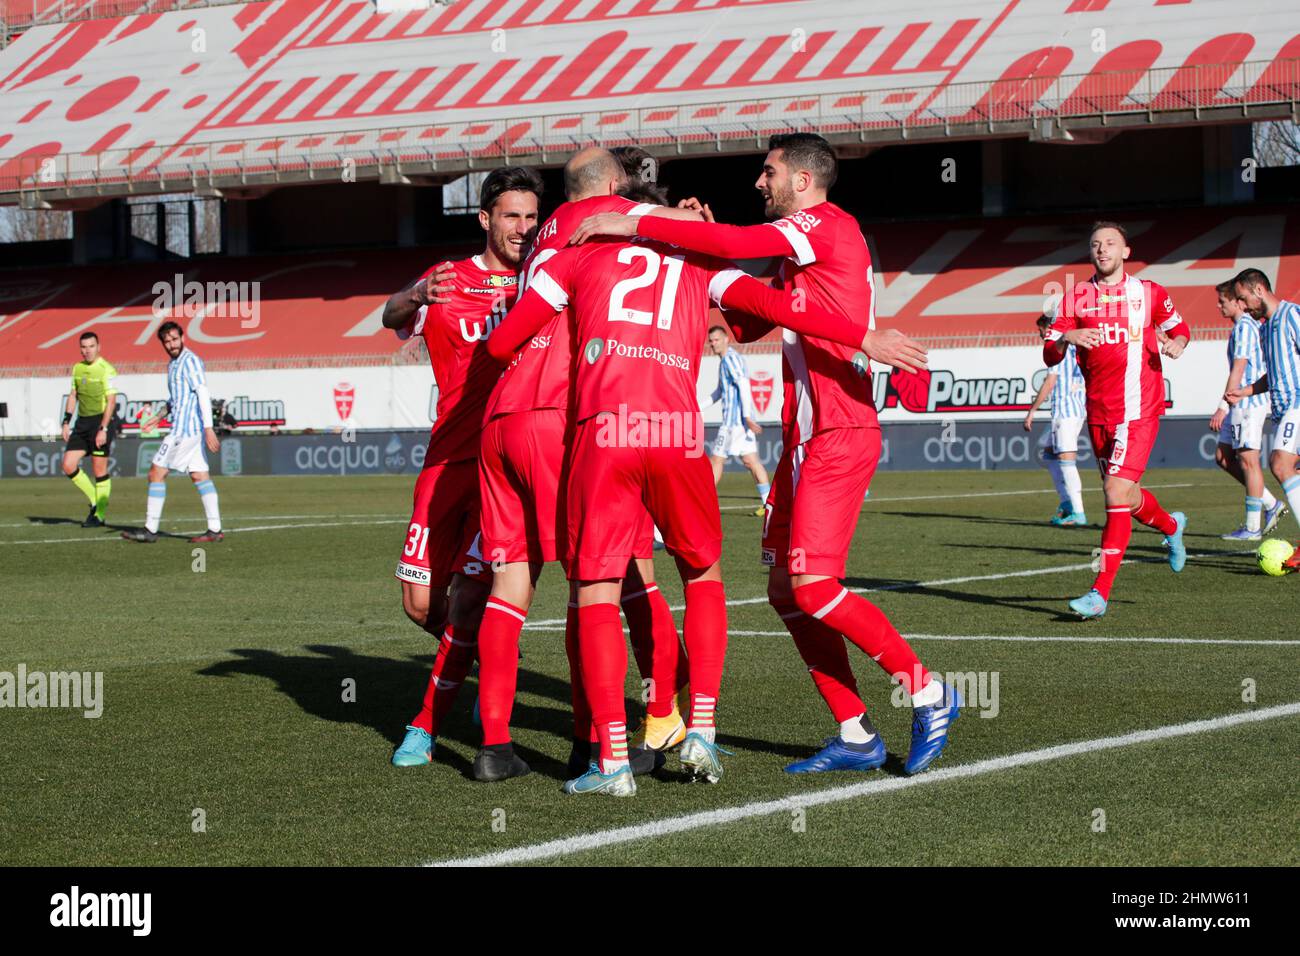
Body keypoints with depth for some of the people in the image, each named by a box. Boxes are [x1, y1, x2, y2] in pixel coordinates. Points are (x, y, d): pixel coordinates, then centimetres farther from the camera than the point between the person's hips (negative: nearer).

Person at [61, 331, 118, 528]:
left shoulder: (106, 370, -11)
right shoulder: (77, 368, 11)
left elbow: (111, 401, -15)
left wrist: (103, 429, -20)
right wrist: (66, 422, 12)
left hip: (101, 421, -7)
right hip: (82, 422, 7)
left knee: (99, 470, -4)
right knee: (68, 466, 1)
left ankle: (99, 515, 5)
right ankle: (95, 499, 18)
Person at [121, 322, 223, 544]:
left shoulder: (190, 361, -12)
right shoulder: (173, 364, 18)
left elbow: (203, 394, -19)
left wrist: (208, 428, -26)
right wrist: (161, 416, 28)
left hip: (184, 429, -9)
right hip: (190, 429, 9)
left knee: (156, 473, -5)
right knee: (200, 477, 5)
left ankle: (150, 530, -1)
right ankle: (214, 529, 2)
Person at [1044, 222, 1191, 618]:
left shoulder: (1148, 292, 3)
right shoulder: (1076, 297, 7)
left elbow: (1179, 328, 17)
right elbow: (1050, 356, 3)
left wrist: (1176, 344, -6)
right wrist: (1065, 338, -19)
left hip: (1138, 410, -4)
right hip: (1098, 413, 4)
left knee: (1117, 491, -17)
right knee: (1124, 497, 14)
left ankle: (1101, 592, -16)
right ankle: (1171, 526, 49)